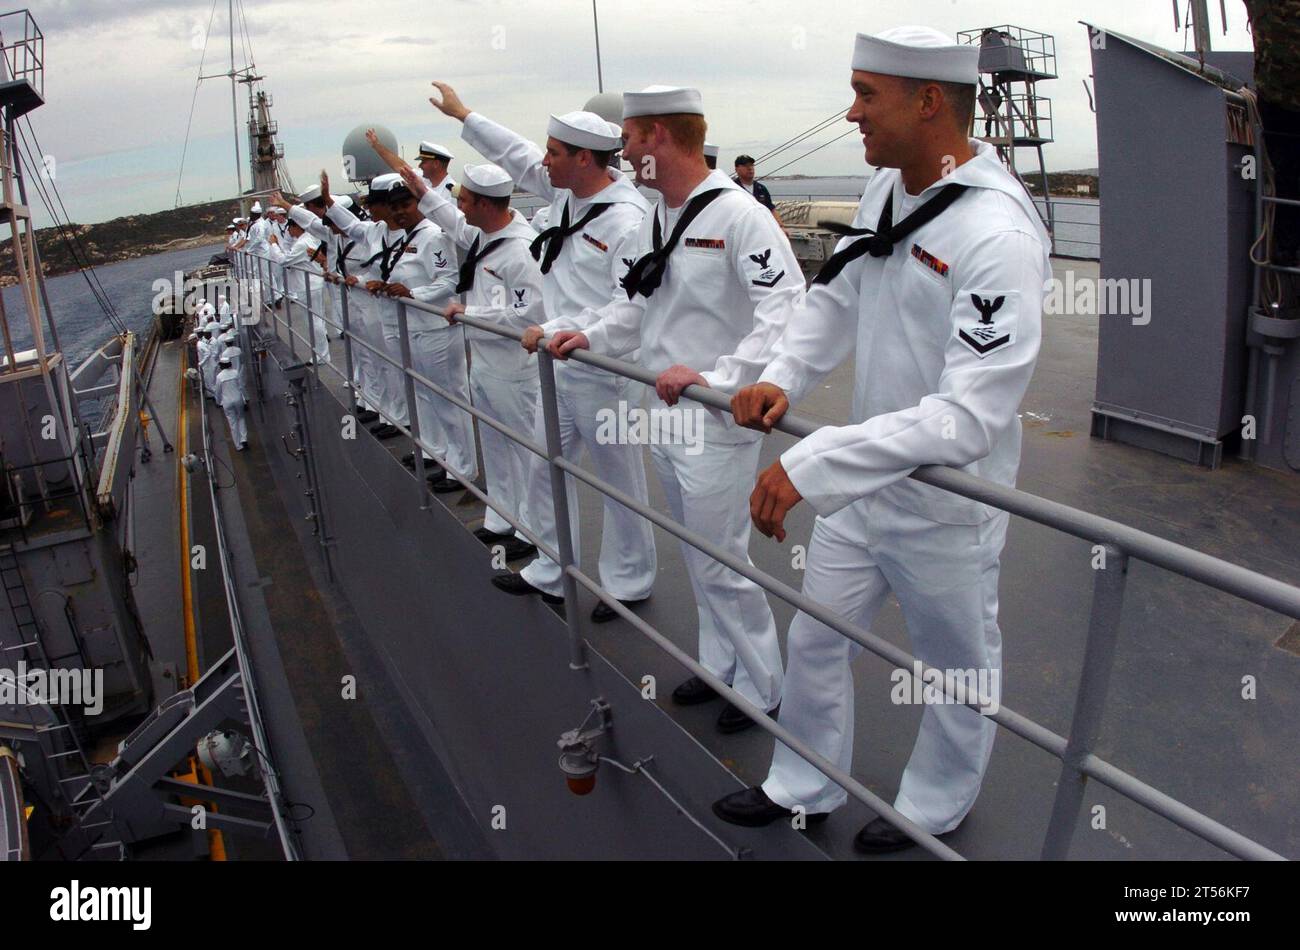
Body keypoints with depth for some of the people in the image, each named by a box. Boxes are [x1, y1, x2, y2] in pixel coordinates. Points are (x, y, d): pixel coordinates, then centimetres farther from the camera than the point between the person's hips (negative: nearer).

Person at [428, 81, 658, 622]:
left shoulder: (628, 220, -20)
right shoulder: (566, 193, 7)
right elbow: (518, 158, 23)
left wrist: (555, 329, -24)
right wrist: (464, 116, 30)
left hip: (603, 372, -9)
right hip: (561, 366, 9)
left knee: (619, 477, 5)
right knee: (545, 467, 16)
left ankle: (628, 583, 22)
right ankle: (550, 574, 31)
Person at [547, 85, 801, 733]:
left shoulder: (738, 215, -17)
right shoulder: (654, 220, 10)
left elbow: (786, 311, -25)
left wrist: (716, 376, -31)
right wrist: (590, 336, 7)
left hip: (715, 424, -9)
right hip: (665, 416, 9)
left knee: (722, 565, 1)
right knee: (697, 557, 20)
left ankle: (761, 688, 21)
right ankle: (719, 664, 38)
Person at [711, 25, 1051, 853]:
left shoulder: (999, 237, -27)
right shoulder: (886, 189, -1)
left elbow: (969, 417, -32)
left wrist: (811, 464, -35)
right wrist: (784, 378, -6)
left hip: (943, 508, -7)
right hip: (862, 484, 8)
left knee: (960, 668, 18)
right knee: (816, 639, 21)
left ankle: (935, 811, 45)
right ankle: (803, 788, 45)